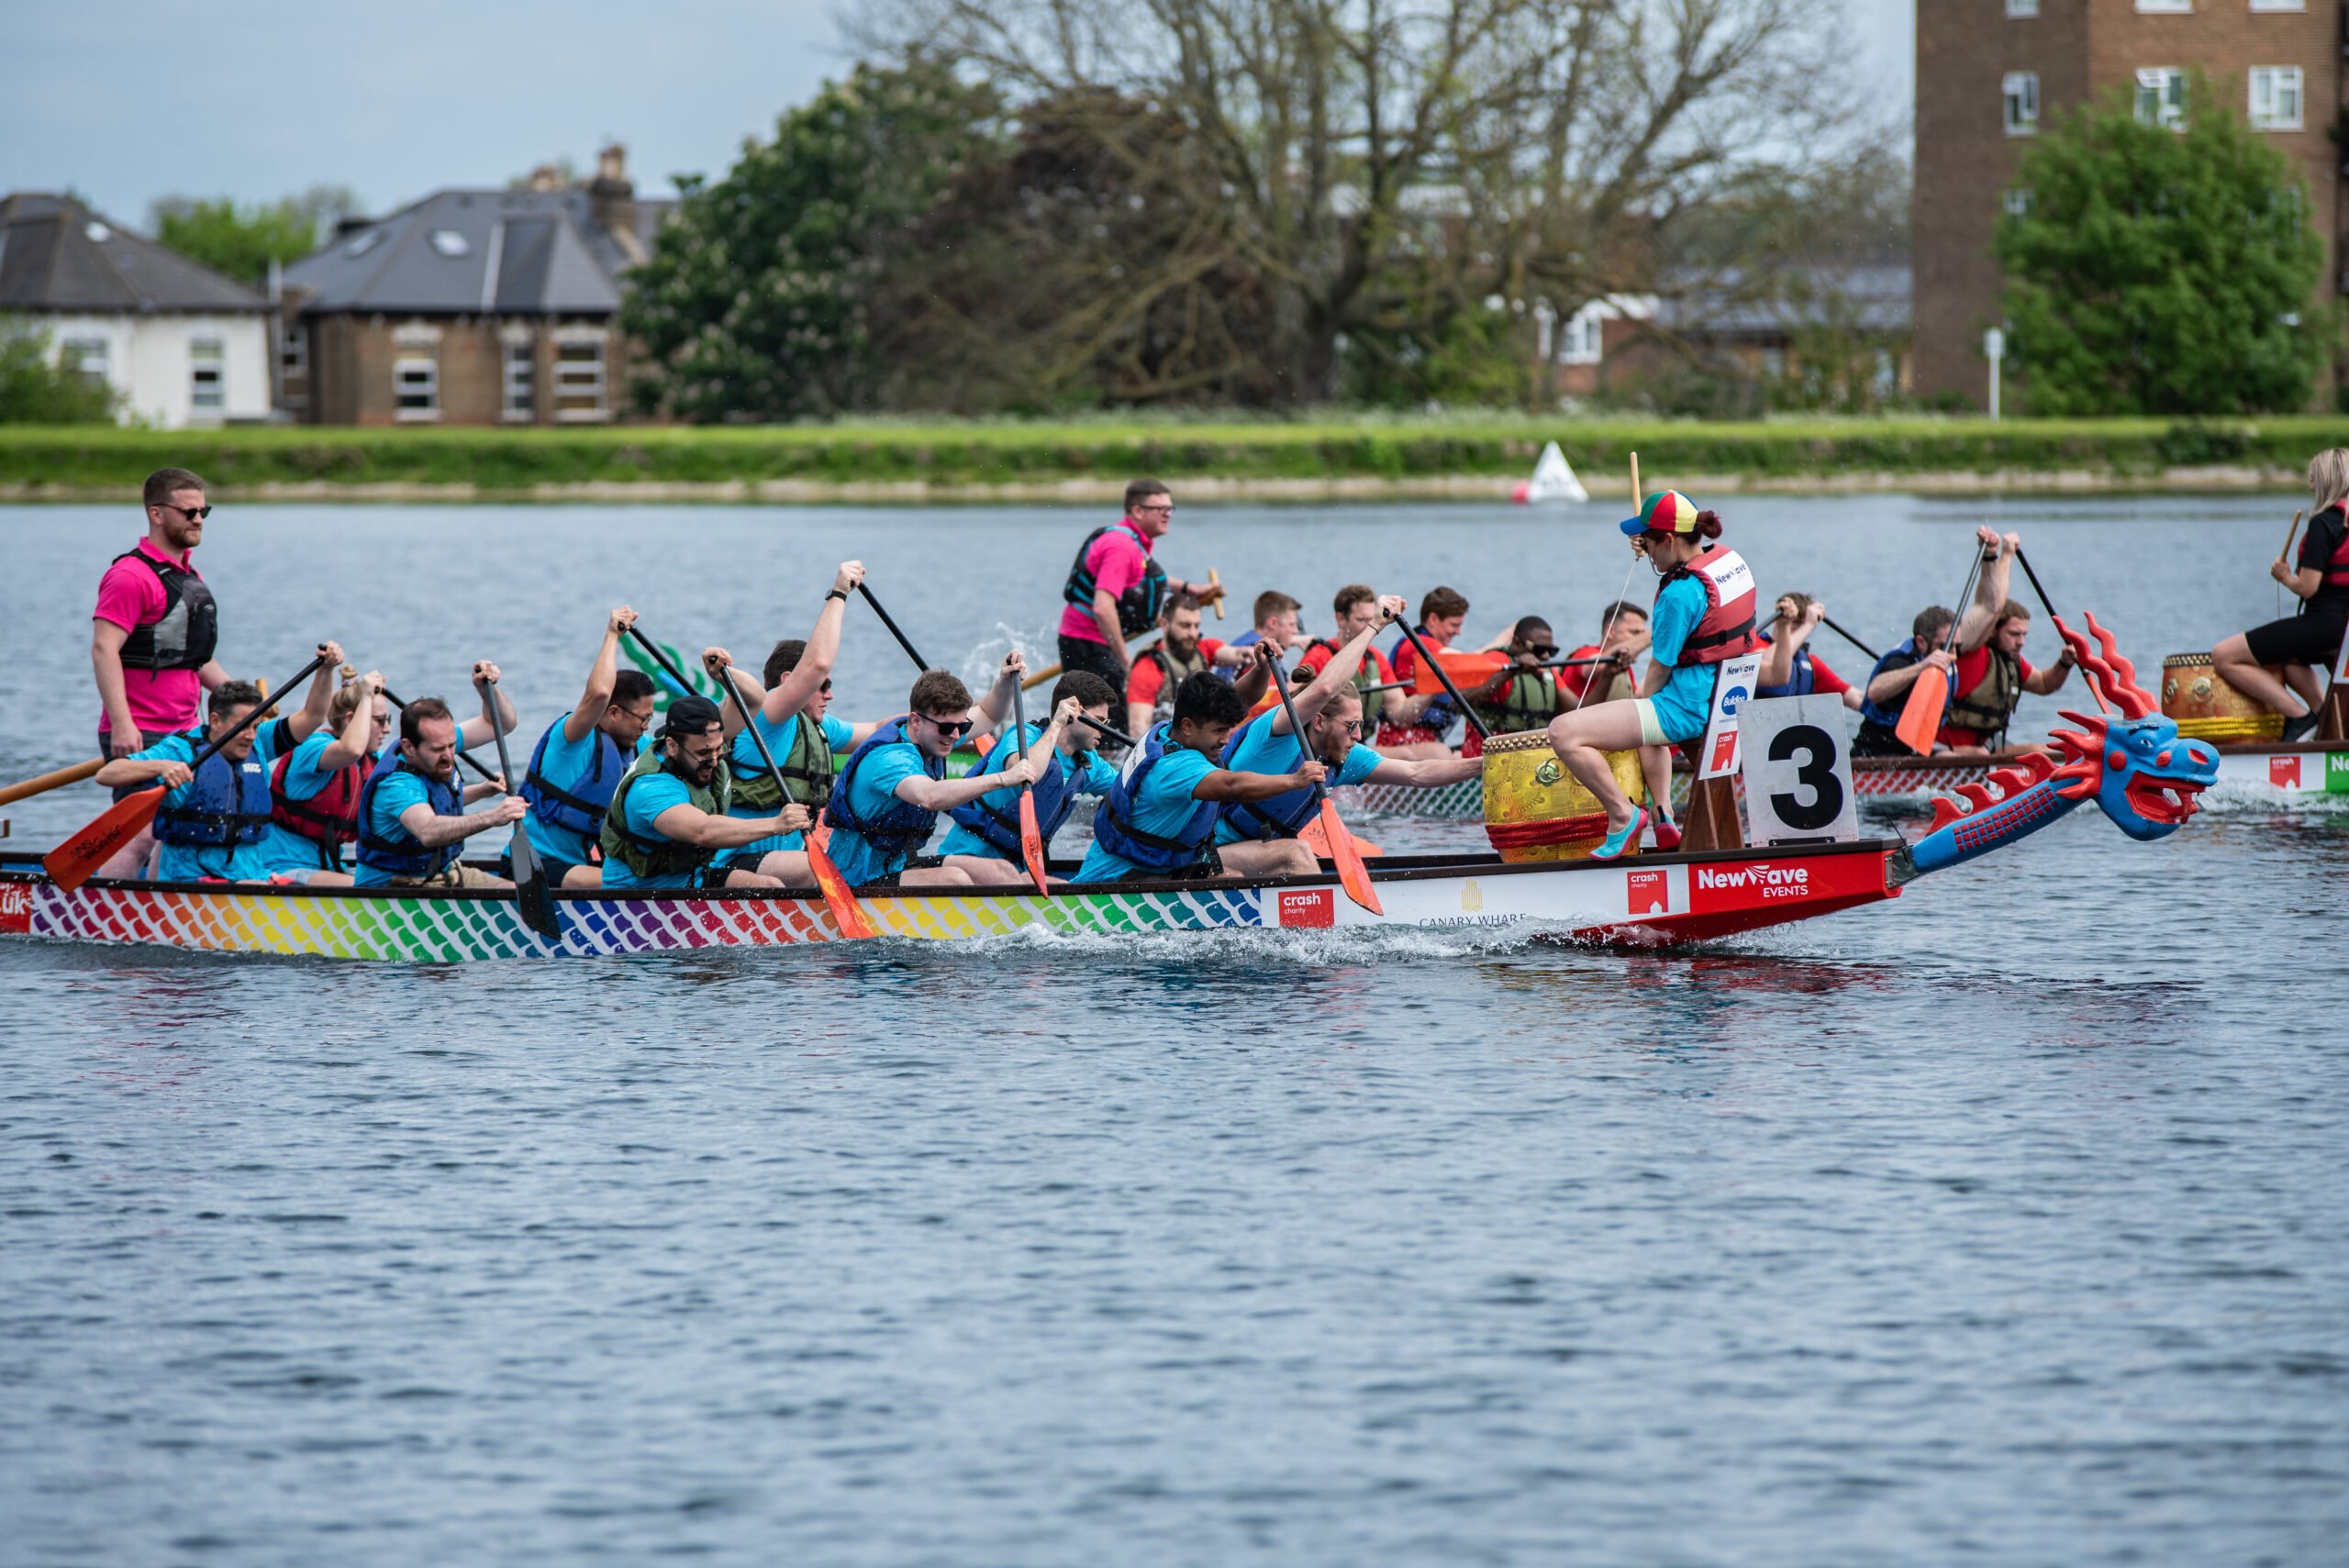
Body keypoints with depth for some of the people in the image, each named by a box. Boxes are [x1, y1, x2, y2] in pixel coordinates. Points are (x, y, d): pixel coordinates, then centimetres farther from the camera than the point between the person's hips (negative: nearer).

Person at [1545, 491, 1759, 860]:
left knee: (1563, 732, -17)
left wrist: (1641, 702, 2)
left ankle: (1622, 813, -6)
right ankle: (1662, 816, 37)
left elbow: (1660, 670, -14)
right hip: (1726, 697, 10)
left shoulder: (1680, 593, -22)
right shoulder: (1729, 559, 6)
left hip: (1685, 708, -10)